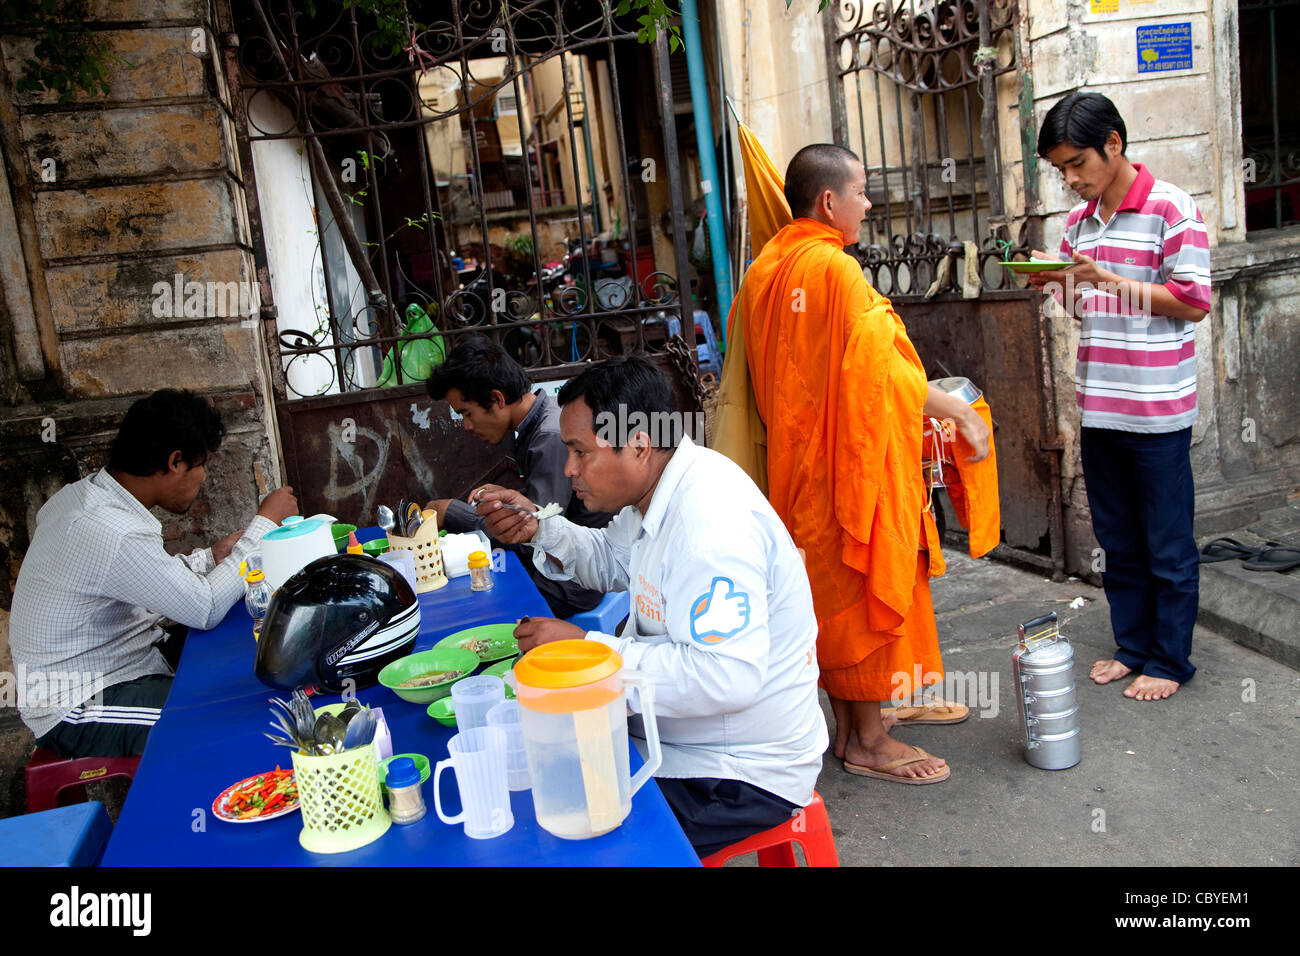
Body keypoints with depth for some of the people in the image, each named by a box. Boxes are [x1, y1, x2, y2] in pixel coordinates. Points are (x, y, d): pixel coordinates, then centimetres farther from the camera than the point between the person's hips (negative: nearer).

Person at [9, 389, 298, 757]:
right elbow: (207, 609, -23)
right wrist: (264, 523, -15)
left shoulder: (83, 493, 2)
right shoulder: (113, 534, -30)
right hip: (79, 713, -10)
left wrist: (210, 557, 3)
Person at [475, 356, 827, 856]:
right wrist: (540, 529, 2)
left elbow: (726, 678, -36)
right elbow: (614, 562, 20)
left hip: (740, 774, -9)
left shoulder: (710, 523, -29)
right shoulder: (661, 488, 2)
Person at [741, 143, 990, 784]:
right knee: (861, 582, 2)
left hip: (798, 455, 9)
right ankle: (868, 740, 14)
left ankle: (860, 711, 31)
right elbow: (885, 368, -19)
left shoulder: (765, 269, 8)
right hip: (850, 454, -9)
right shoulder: (836, 268, -17)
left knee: (833, 586, 17)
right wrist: (961, 413, -10)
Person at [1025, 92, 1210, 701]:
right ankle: (1132, 645, 29)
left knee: (1167, 545, 5)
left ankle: (1170, 660, 18)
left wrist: (1107, 279, -19)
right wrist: (1057, 284, -1)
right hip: (1098, 407, 6)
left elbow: (1194, 304, -13)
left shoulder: (1171, 209, -9)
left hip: (1157, 410, -6)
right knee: (1118, 541, 15)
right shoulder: (1079, 222, 11)